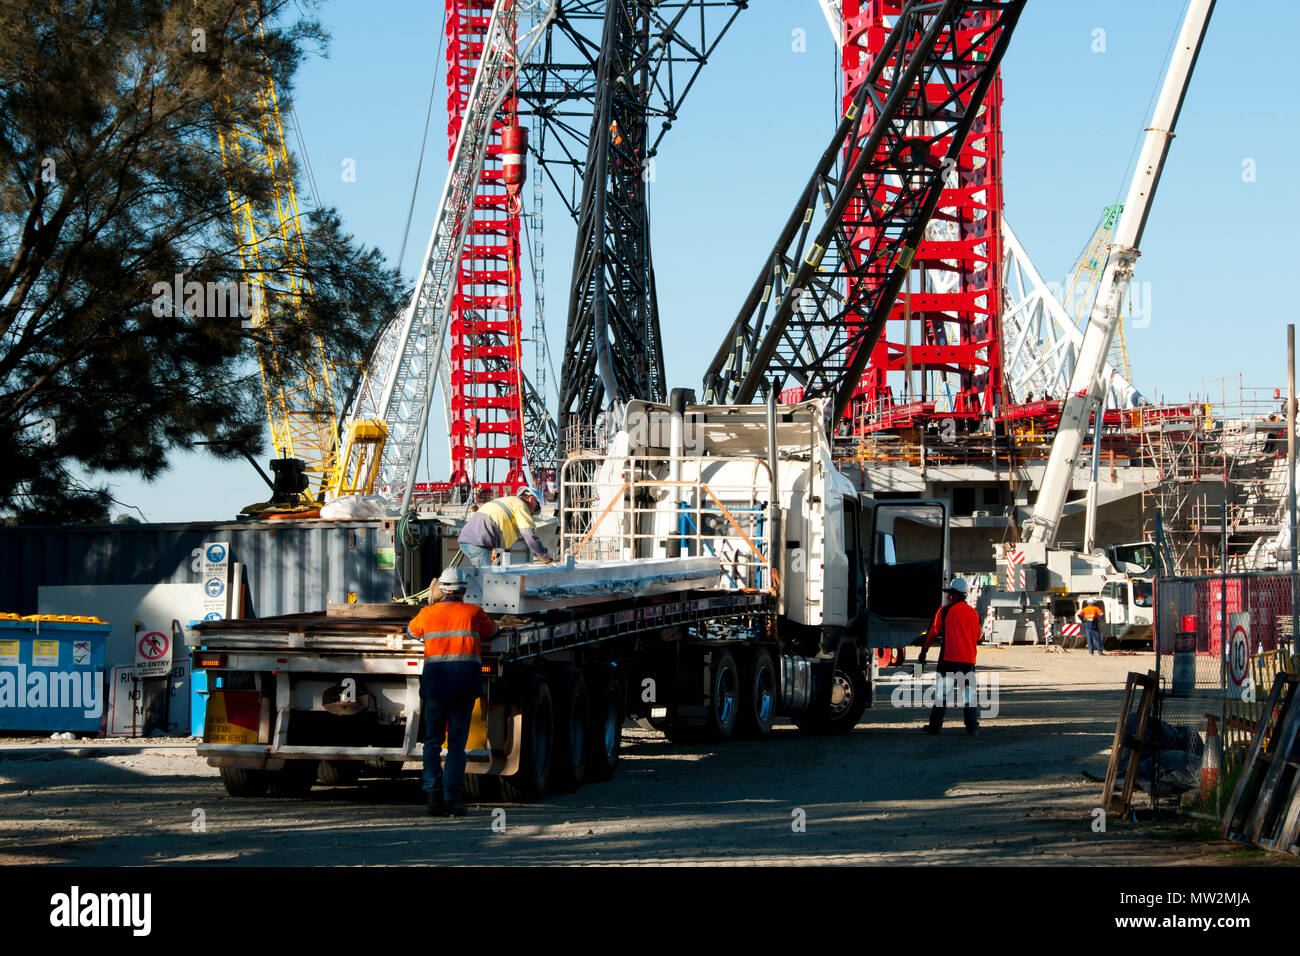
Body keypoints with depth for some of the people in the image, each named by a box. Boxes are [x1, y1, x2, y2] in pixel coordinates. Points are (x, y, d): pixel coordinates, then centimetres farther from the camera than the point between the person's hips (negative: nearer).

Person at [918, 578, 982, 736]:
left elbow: (933, 632, 3)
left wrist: (924, 650, 14)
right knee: (968, 693, 7)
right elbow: (977, 638, 19)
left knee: (942, 693, 4)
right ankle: (972, 727, 2)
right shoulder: (974, 613, 10)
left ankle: (935, 725, 5)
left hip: (948, 658, -3)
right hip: (968, 660, 3)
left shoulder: (945, 611, -2)